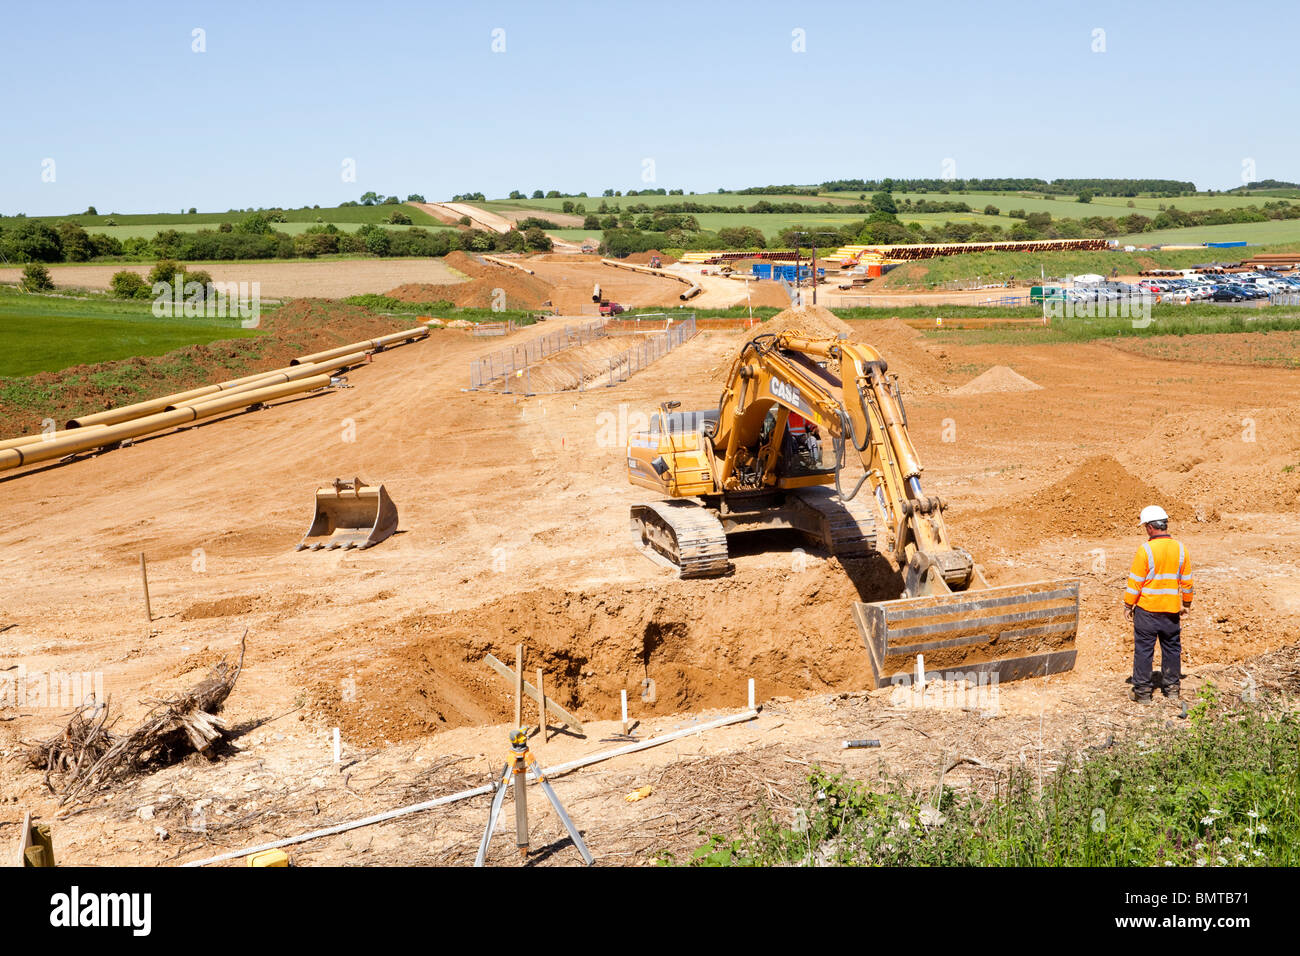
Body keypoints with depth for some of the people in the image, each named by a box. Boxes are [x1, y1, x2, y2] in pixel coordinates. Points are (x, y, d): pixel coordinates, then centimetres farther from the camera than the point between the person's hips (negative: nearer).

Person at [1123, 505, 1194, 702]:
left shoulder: (1145, 549, -15)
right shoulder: (1179, 548, 0)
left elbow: (1135, 581, -11)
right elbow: (1186, 580, 8)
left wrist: (1128, 605, -2)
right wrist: (1186, 603, 20)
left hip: (1147, 609, -4)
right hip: (1172, 610, 5)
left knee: (1143, 649, 4)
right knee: (1171, 648, 16)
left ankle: (1142, 691, 8)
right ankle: (1172, 688, 23)